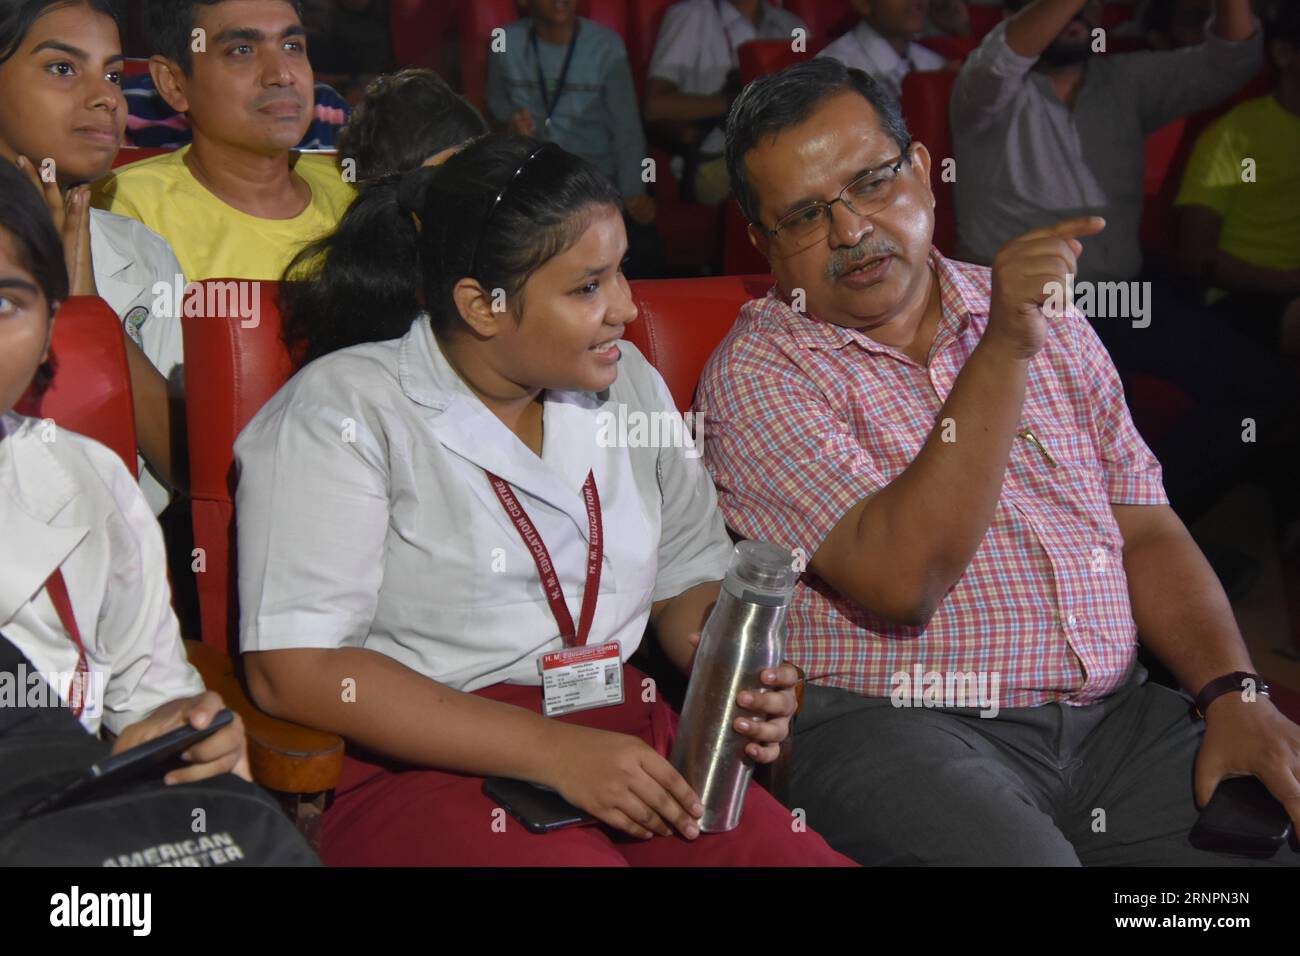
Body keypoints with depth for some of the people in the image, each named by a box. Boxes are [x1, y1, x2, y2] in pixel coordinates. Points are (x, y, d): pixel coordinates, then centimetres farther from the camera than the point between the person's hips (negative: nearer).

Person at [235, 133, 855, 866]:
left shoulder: (626, 381, 14)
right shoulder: (345, 413, -5)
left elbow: (689, 578, 21)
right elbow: (293, 669, -13)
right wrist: (553, 752, -17)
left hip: (625, 739, 5)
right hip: (429, 770, -5)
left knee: (801, 853, -21)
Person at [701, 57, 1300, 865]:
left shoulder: (1046, 316, 15)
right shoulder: (758, 372, -4)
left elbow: (1146, 530, 14)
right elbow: (900, 582, -17)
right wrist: (1003, 351, -19)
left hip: (1115, 713, 5)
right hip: (891, 730, -5)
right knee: (1021, 857, -33)